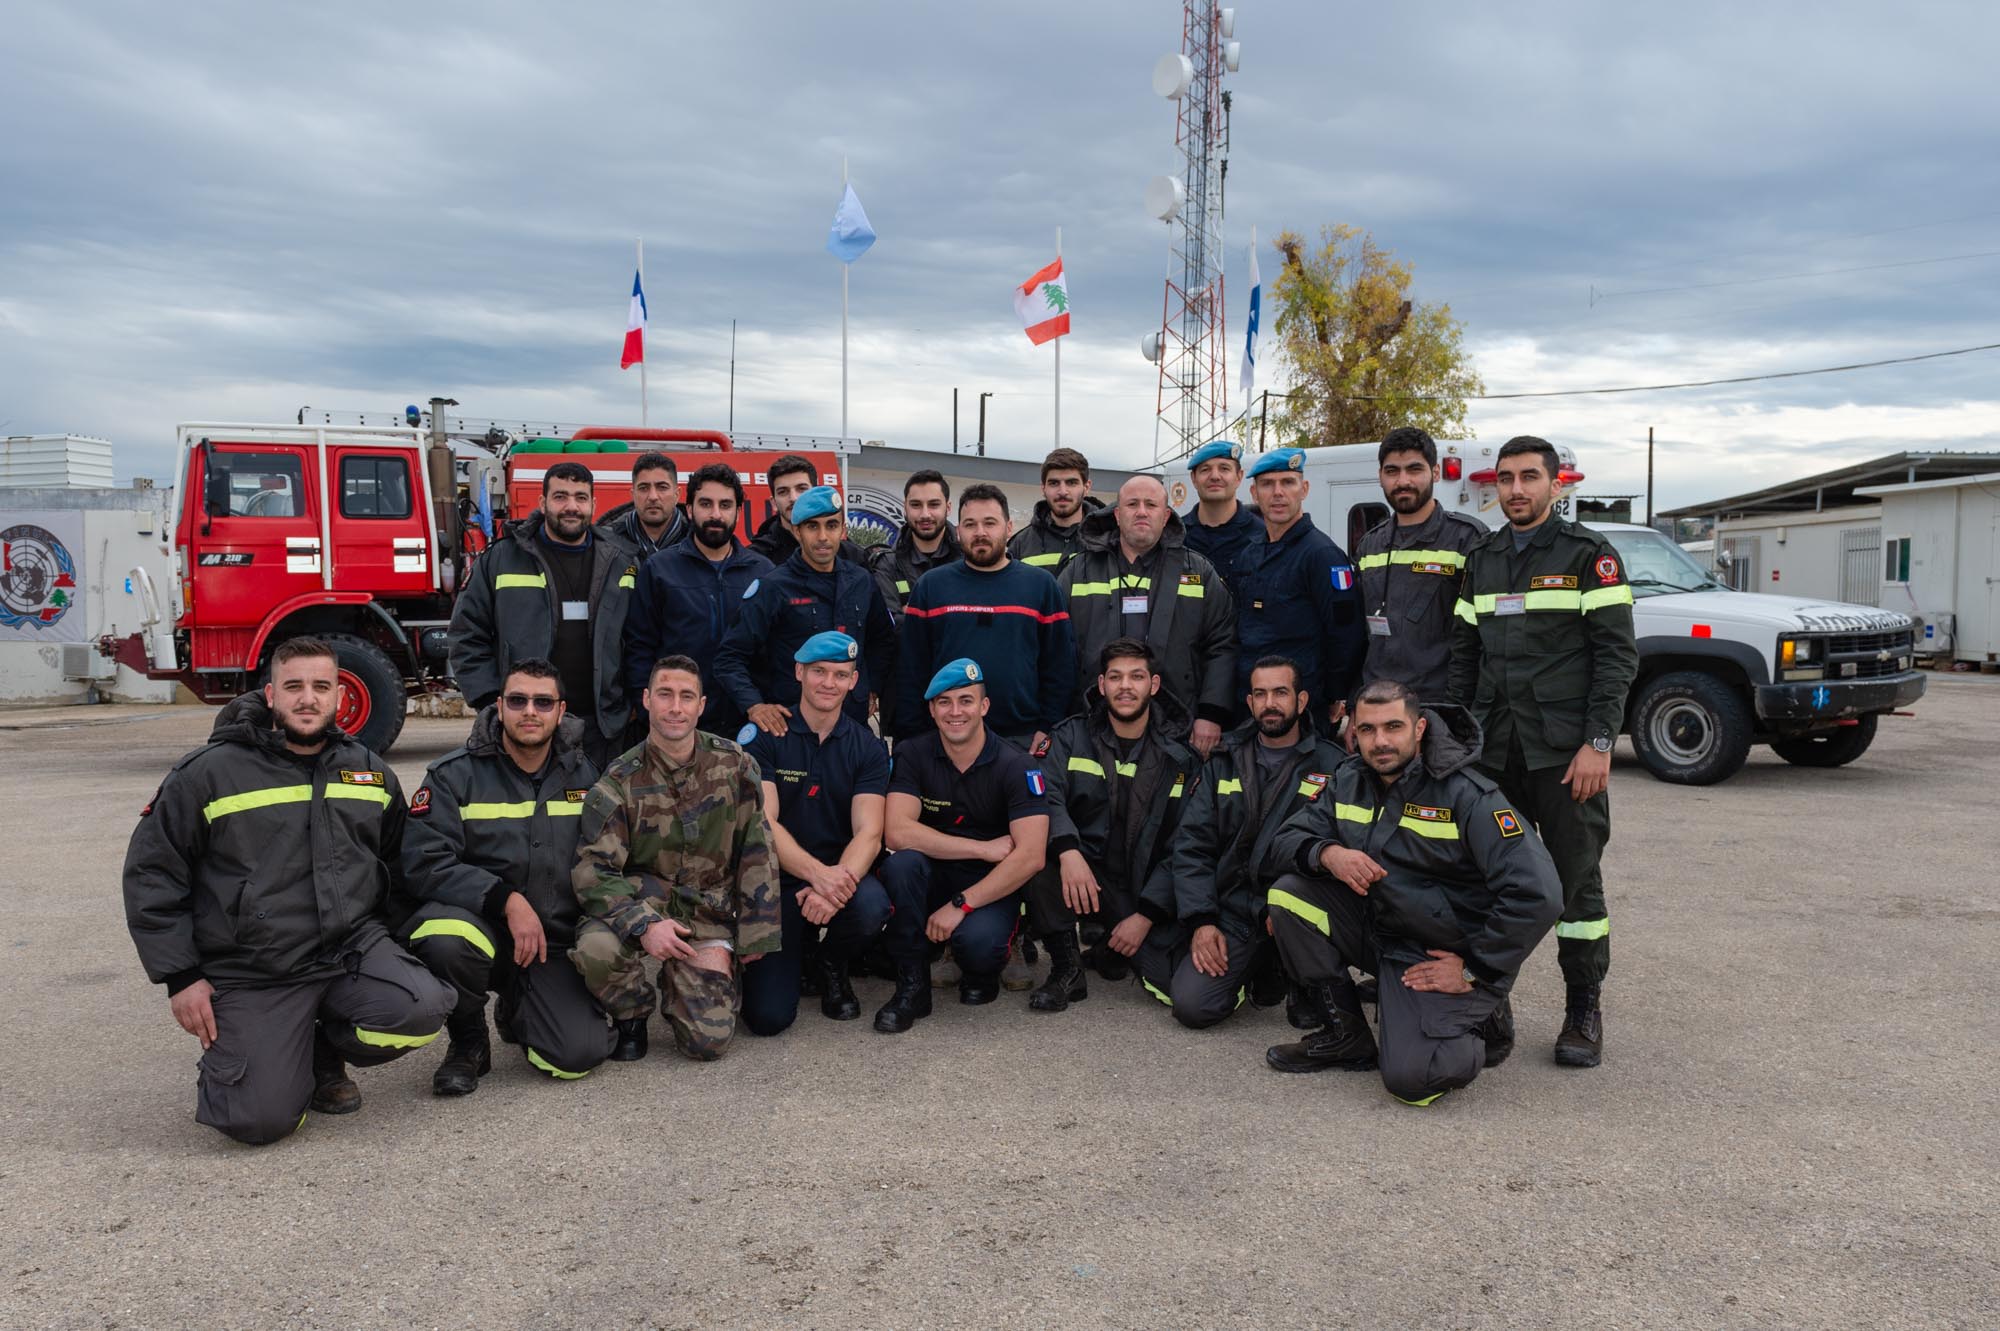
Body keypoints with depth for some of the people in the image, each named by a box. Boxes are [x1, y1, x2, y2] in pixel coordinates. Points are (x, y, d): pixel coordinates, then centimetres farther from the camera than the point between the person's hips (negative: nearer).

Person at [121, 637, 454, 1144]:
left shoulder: (370, 772, 8)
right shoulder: (209, 773, -5)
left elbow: (396, 860, 21)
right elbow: (151, 874, -2)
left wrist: (387, 943, 10)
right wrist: (180, 977, -6)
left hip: (351, 950, 4)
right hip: (250, 975, -3)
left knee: (424, 1010, -25)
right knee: (262, 1120, -17)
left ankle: (322, 1053, 8)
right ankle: (224, 1059, 21)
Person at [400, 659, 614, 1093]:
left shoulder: (583, 774, 6)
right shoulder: (455, 774, -3)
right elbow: (423, 864, -13)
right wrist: (506, 899, -23)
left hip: (555, 941, 2)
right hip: (479, 922, -2)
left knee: (579, 1055, -19)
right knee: (447, 939, -38)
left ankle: (517, 1010, 19)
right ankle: (468, 1041, -4)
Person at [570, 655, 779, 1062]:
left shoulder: (733, 765, -1)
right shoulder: (620, 781, -6)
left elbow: (757, 852, 3)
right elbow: (592, 872, -13)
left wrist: (755, 934, 1)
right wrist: (644, 925, -28)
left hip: (708, 914, 1)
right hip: (642, 902, -1)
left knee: (711, 1039, -15)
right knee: (595, 949, -35)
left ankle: (678, 986, 22)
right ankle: (633, 1011, 0)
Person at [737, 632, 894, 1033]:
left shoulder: (868, 748, 3)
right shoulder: (762, 736, -3)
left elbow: (868, 832, -8)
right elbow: (763, 823, -13)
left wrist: (837, 886, -30)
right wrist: (817, 873, -30)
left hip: (842, 875, 2)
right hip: (775, 881, -2)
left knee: (871, 906, -35)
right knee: (769, 1015, -17)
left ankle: (832, 966, 3)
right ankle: (794, 954, 20)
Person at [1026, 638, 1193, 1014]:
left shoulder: (1178, 756, 5)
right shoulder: (1072, 737, 4)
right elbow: (1046, 796, -14)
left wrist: (1146, 915, -10)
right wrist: (1068, 850, -34)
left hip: (1145, 888, 1)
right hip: (1083, 872, -1)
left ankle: (1114, 948, 16)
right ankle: (1067, 969, -11)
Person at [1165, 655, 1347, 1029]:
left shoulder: (1331, 765, 0)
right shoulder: (1223, 763, 11)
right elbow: (1191, 845, 5)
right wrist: (1201, 921, -5)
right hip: (1234, 911, 3)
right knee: (1191, 1005, -17)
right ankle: (1263, 967, 18)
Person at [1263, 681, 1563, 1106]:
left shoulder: (1467, 796, -18)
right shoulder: (1349, 783, 2)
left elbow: (1537, 895, -24)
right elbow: (1285, 843, 3)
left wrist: (1475, 972, -17)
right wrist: (1327, 854, -21)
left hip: (1443, 957, -6)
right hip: (1377, 930, 6)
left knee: (1410, 1078, -25)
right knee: (1289, 894, -14)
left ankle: (1483, 1023, 9)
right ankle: (1347, 1035, 1)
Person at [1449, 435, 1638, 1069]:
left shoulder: (1588, 554, -1)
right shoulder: (1481, 559, 14)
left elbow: (1617, 654, -7)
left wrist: (1598, 743, -14)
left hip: (1565, 751, -4)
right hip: (1493, 751, 4)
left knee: (1576, 879, 1)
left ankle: (1584, 1011, 12)